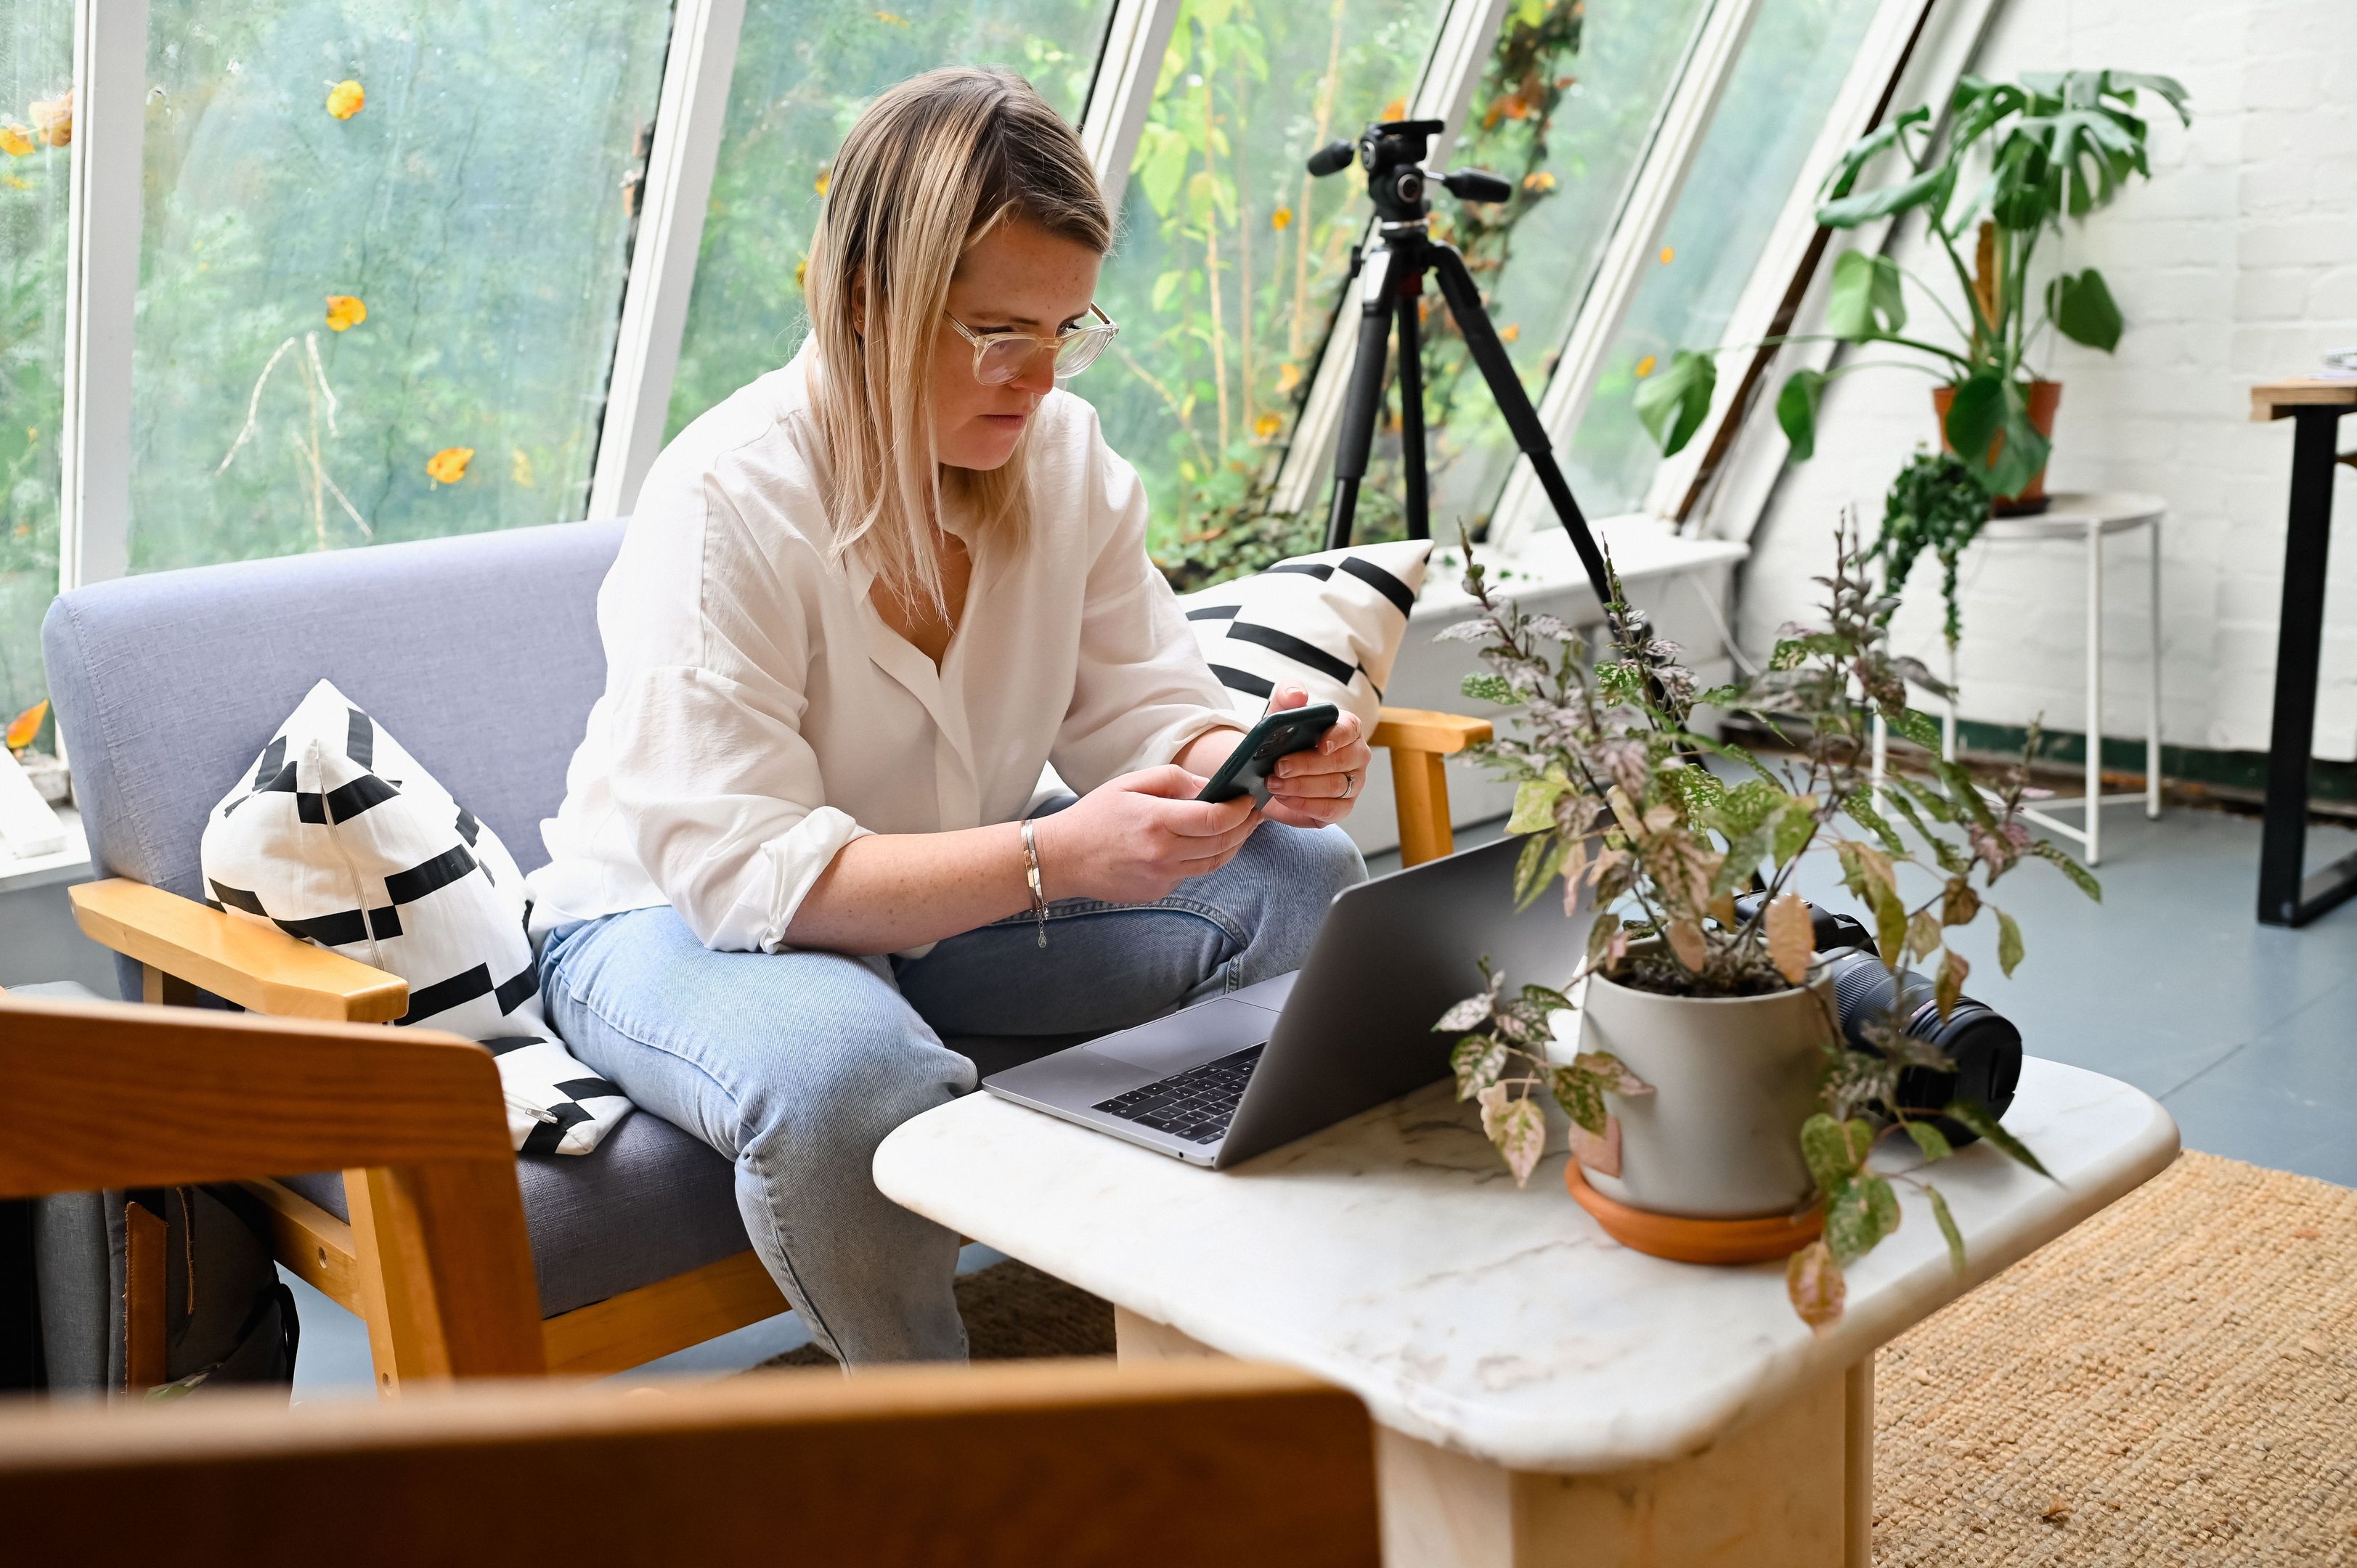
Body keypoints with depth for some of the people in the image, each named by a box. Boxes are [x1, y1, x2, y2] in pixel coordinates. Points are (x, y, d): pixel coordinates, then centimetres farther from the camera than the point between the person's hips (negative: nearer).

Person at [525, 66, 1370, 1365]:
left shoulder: (1064, 454, -5)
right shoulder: (722, 507, -25)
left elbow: (1138, 704, -2)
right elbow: (744, 868, -31)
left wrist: (1244, 763, -27)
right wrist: (1050, 855, -41)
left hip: (960, 902, 7)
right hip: (678, 917, -6)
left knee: (1305, 880, -9)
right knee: (857, 1073, -41)